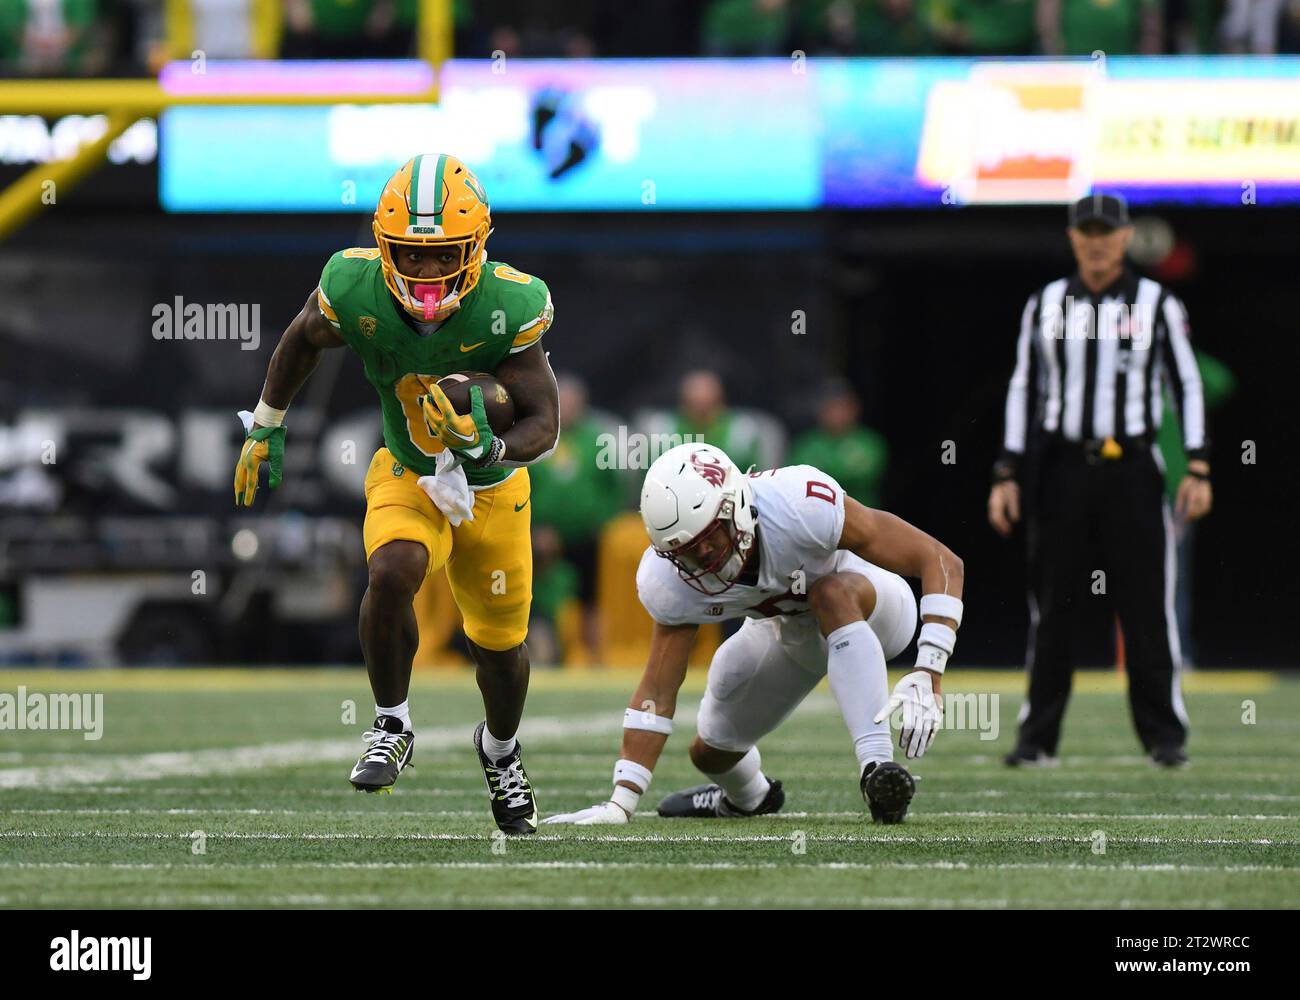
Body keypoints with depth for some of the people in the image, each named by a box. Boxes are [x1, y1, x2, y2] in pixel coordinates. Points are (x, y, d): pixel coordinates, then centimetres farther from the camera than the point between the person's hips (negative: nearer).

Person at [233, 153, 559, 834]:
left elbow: (544, 423, -25)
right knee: (392, 573, -31)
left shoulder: (509, 307, -30)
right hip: (405, 475, 0)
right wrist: (265, 426, 10)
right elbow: (302, 340, 0)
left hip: (492, 486, 0)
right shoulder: (355, 292, -25)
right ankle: (392, 727, -7)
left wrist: (490, 449, -46)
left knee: (500, 644, 13)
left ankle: (500, 750, 47)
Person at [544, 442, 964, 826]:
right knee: (711, 752, 8)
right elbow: (657, 692, -16)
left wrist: (926, 679, -44)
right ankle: (747, 799, 46)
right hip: (789, 631, 5)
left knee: (832, 593, -38)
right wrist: (622, 803, -24)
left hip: (871, 606, -5)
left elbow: (942, 562, -36)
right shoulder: (671, 584, -26)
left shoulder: (802, 507, -41)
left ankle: (877, 766, -42)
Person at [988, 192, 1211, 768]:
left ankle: (1164, 735, 5)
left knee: (1147, 606, -3)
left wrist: (1197, 468, -3)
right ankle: (1038, 737, 6)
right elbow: (1023, 389, 13)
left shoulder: (1156, 304, 4)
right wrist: (1008, 474, 6)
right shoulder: (1044, 305, 10)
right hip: (1061, 471, 2)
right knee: (1051, 607, 1)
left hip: (1132, 470, -2)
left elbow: (1188, 384, 5)